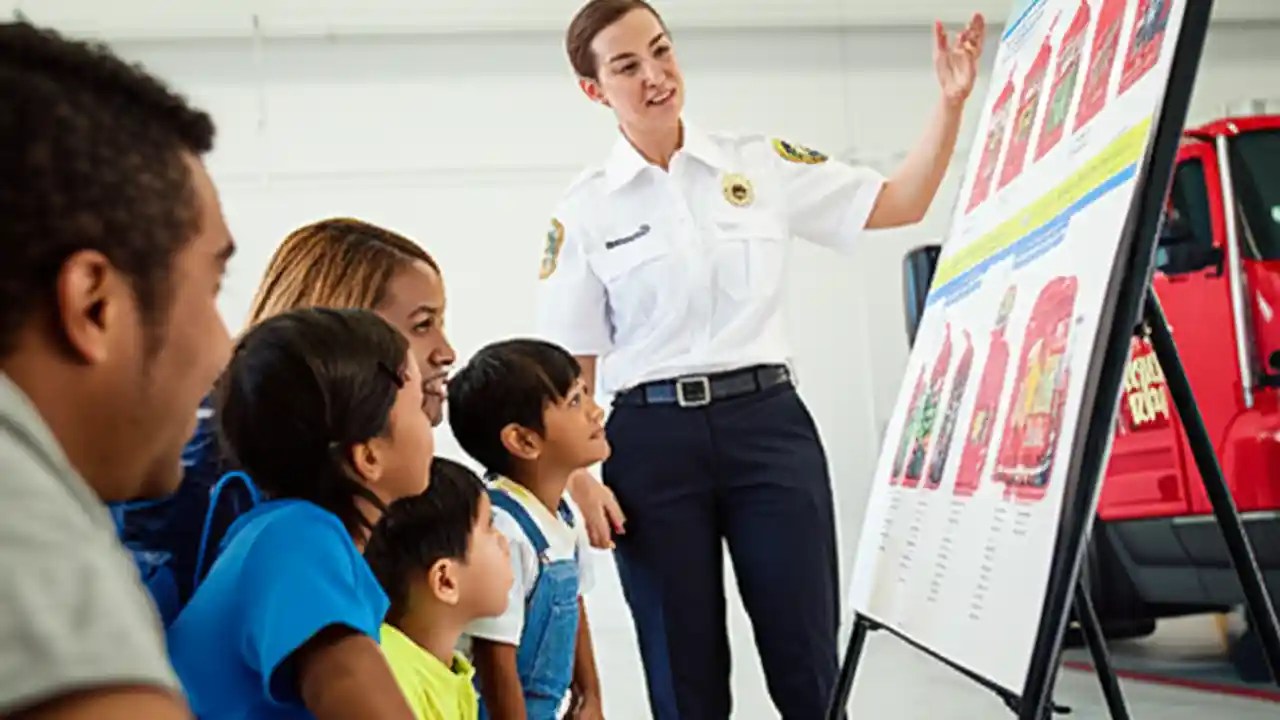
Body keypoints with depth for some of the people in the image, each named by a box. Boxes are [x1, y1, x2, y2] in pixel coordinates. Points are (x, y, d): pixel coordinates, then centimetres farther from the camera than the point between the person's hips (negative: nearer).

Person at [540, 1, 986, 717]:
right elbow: (568, 365, 4)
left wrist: (952, 100, -3)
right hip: (652, 440, -1)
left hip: (767, 423, 1)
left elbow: (900, 203, 8)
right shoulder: (584, 209, 3)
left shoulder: (762, 163, 6)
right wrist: (576, 475, -7)